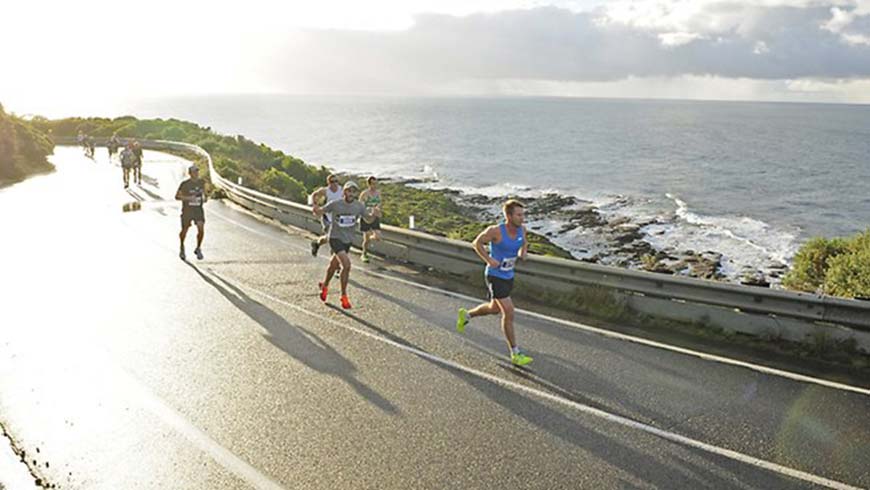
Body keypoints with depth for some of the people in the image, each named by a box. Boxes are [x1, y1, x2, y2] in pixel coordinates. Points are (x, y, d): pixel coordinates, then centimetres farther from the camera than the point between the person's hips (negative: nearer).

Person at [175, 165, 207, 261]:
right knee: (184, 230, 11)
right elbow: (177, 196, -12)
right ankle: (182, 248, 38)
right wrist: (188, 198, -26)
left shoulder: (202, 182, 0)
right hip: (187, 210, -2)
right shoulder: (185, 184, -13)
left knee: (201, 229, -14)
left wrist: (204, 198, 0)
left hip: (198, 209, 2)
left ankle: (198, 249, 7)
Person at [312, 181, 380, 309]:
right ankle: (344, 296, -7)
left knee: (334, 265, 23)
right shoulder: (335, 204, -15)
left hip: (348, 240, 5)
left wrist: (374, 214, -19)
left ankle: (324, 285, 51)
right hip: (335, 238, -5)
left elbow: (368, 219, 3)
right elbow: (320, 212, -4)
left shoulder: (359, 206, -6)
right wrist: (316, 210, -27)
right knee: (346, 265, -21)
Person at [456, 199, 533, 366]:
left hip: (509, 276, 8)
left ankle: (466, 315, 50)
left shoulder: (521, 228, -7)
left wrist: (523, 252, -6)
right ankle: (515, 354, 1)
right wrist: (489, 260, -20)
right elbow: (477, 242, -10)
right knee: (509, 313, -10)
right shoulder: (496, 231, -24)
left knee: (494, 309, 24)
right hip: (495, 277, -8)